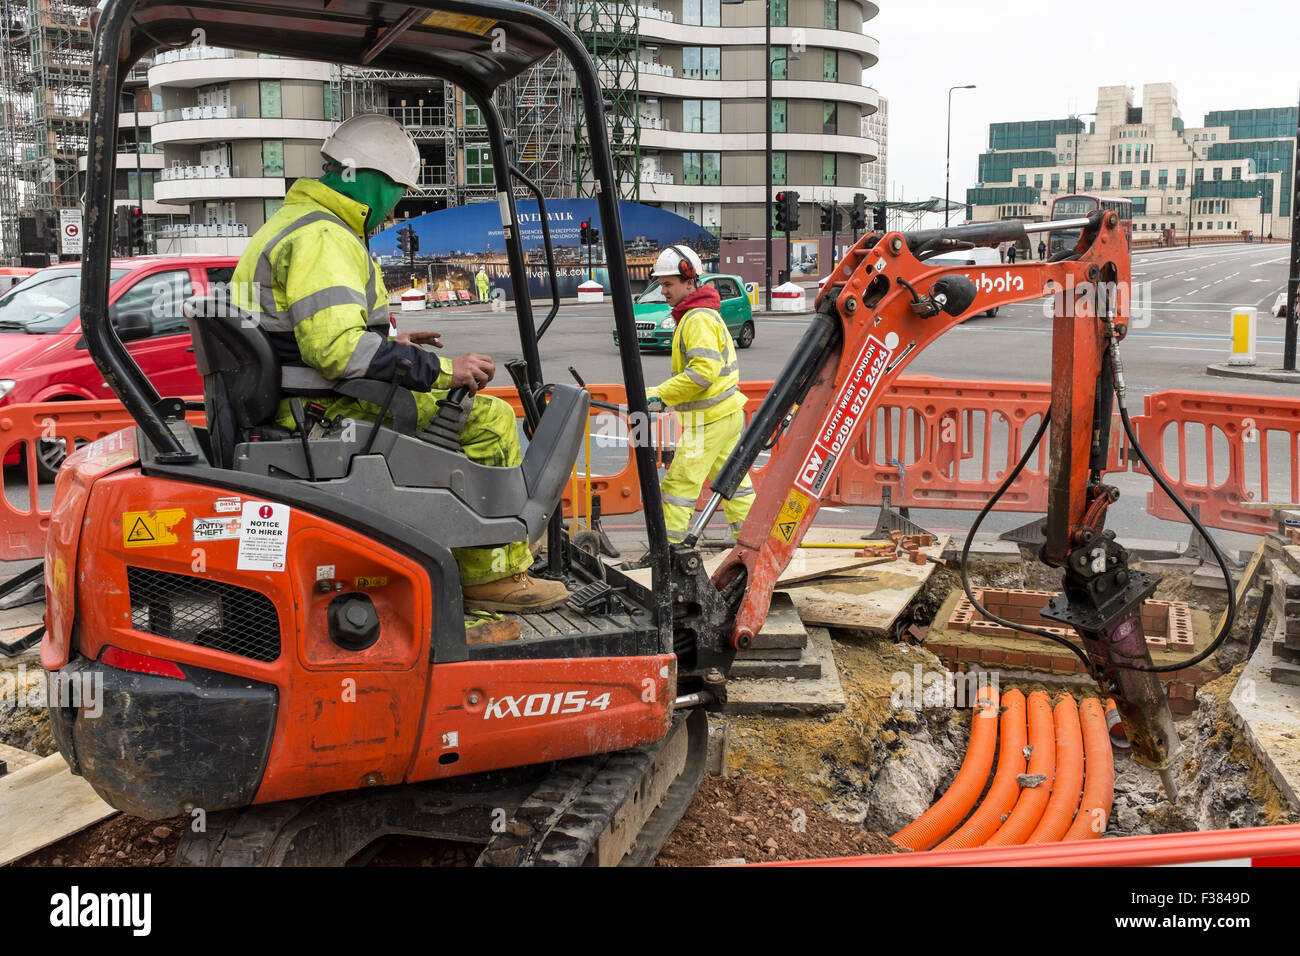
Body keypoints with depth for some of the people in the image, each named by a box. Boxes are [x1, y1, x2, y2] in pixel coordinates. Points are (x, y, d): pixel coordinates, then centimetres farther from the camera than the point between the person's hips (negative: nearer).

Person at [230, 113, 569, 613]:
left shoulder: (294, 221, 19)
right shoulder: (322, 239, -17)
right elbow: (336, 349, -29)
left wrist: (389, 345, 22)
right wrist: (441, 369, -23)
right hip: (326, 413, -11)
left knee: (470, 409, 23)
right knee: (489, 421, -14)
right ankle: (491, 576, -7)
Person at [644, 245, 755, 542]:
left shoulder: (698, 319, -16)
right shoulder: (705, 314, 18)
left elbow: (704, 370, -26)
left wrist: (659, 394, -22)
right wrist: (664, 396, 14)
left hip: (709, 418, -11)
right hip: (727, 411, 11)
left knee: (680, 482, -6)